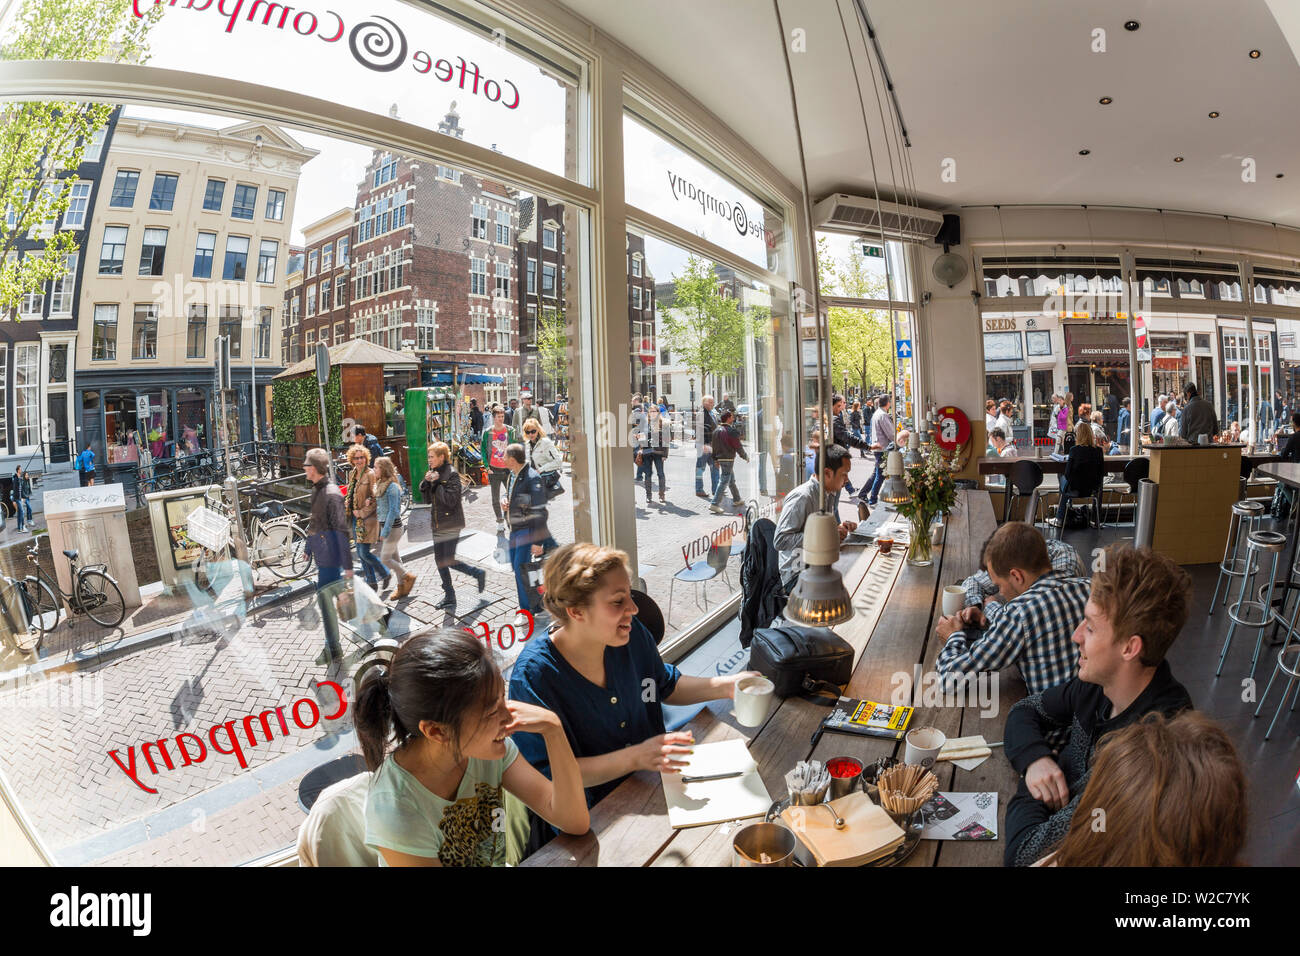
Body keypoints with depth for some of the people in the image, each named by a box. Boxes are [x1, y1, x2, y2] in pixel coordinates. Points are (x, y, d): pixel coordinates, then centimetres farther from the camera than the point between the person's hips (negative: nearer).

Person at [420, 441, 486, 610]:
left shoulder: (452, 474, -14)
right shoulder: (434, 473, 10)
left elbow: (451, 499, -23)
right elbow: (427, 498, 10)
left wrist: (436, 483, -20)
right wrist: (426, 482, -6)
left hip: (451, 524, -8)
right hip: (438, 524, 8)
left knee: (448, 561, -8)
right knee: (439, 560, 10)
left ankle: (478, 573, 15)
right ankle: (449, 596, 20)